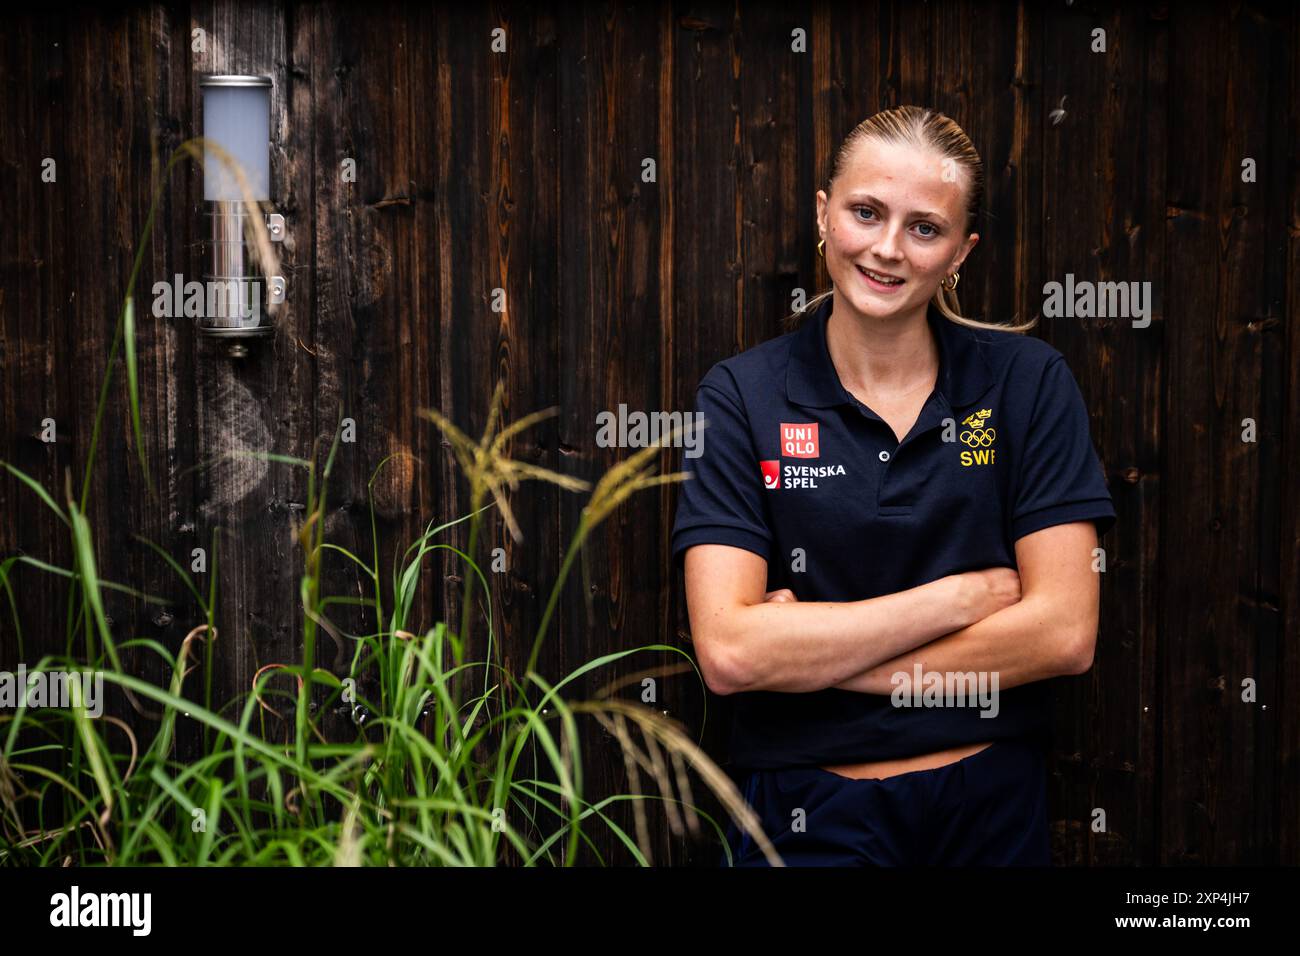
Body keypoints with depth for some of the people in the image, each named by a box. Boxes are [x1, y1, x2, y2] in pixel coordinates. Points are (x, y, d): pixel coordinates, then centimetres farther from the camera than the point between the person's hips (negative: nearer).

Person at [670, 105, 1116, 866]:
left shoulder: (1029, 381, -4)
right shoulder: (741, 396, -7)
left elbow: (1065, 632, -12)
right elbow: (729, 652, -17)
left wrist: (814, 648, -15)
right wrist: (965, 594, -15)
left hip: (995, 808, 2)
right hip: (811, 816, -1)